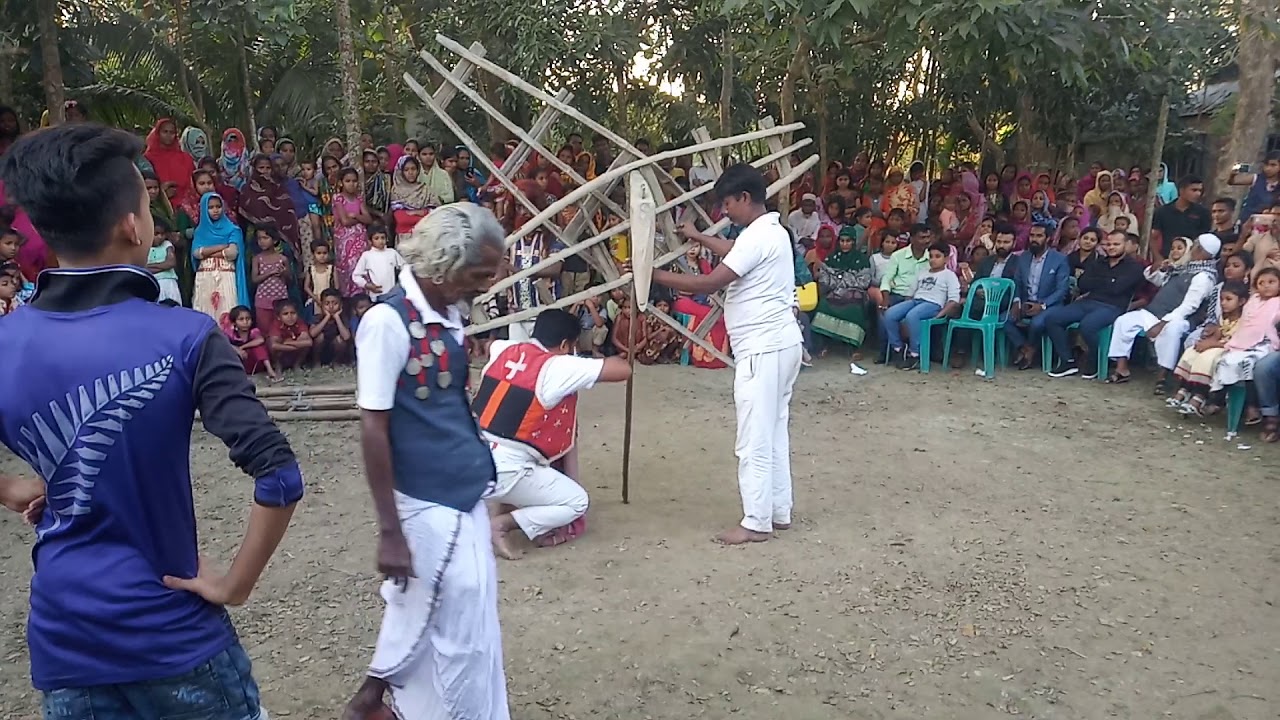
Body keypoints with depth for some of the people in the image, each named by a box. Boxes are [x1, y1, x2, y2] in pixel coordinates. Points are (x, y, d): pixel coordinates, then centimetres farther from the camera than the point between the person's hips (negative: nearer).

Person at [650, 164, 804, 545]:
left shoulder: (757, 237, -19)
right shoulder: (770, 230, 13)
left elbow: (709, 283, -22)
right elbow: (734, 253, 35)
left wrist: (656, 275, -15)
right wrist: (697, 236, 42)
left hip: (762, 348, -11)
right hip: (779, 343, 11)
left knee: (754, 438, -3)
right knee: (773, 432, 16)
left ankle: (756, 522, 4)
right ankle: (779, 511, 24)